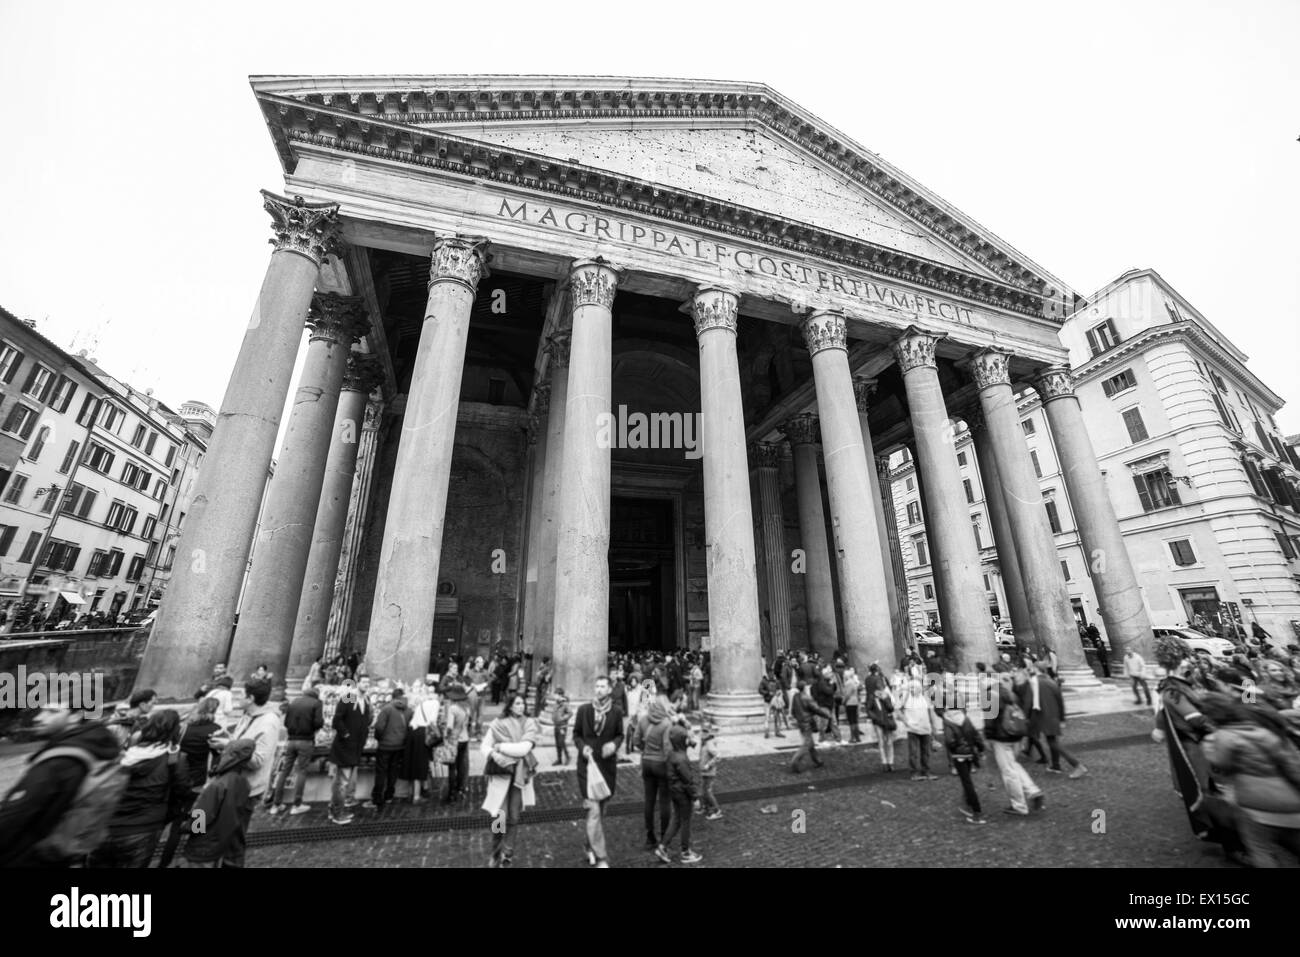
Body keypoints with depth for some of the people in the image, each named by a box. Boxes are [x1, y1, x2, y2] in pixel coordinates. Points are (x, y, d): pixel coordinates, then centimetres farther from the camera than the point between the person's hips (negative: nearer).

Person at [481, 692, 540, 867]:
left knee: (513, 817, 7)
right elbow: (485, 746, -2)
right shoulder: (498, 724, -5)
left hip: (519, 775, 1)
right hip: (500, 773, -1)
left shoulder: (529, 724, -4)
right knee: (499, 817, 0)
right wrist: (494, 755, -22)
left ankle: (507, 854, 28)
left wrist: (500, 746, -12)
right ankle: (496, 854, 26)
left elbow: (524, 748, -16)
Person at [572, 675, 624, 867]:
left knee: (601, 809, 18)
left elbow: (620, 735, 6)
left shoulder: (616, 712, -6)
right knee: (593, 810, -8)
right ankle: (601, 857, 4)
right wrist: (582, 747, -14)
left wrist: (614, 744, -14)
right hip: (588, 764, -2)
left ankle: (591, 846, 41)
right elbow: (576, 734, 3)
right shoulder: (583, 710, -8)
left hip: (608, 766, 3)